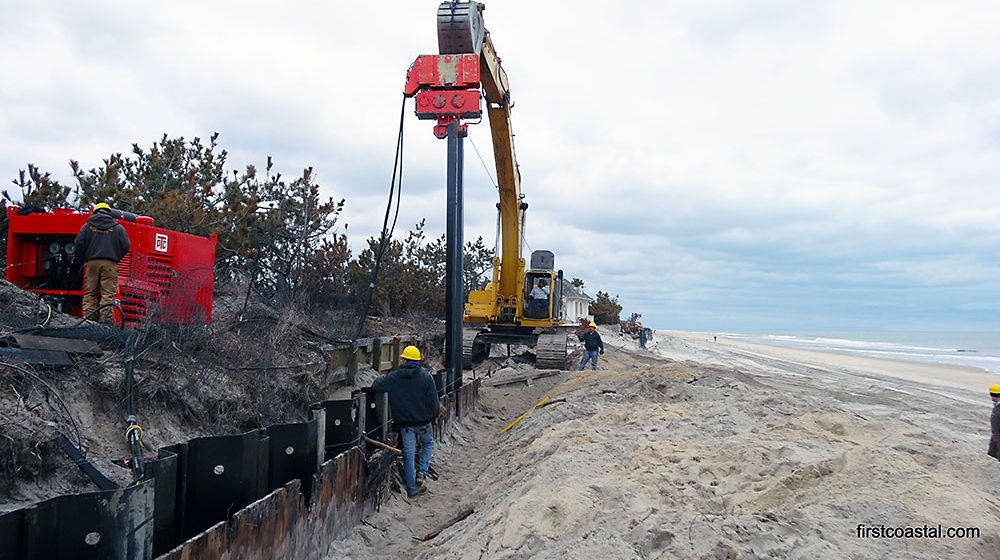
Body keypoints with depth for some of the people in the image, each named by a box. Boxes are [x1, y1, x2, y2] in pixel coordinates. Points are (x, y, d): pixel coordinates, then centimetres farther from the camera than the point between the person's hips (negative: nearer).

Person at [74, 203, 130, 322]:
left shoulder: (88, 226, 10)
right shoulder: (118, 228, 6)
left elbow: (79, 243, 4)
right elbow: (125, 246, 1)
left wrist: (85, 258, 17)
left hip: (92, 262, 2)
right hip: (110, 263, -2)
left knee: (90, 293, 9)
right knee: (108, 293, -5)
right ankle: (105, 320, -12)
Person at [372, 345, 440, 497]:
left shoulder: (393, 377, -6)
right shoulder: (426, 376, -9)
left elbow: (376, 385, 3)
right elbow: (434, 400, -7)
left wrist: (380, 379, 24)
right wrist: (434, 416, 9)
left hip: (405, 423, 1)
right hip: (424, 421, -1)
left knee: (408, 453, 9)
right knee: (428, 443, 26)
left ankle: (412, 488, 13)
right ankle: (421, 472, 10)